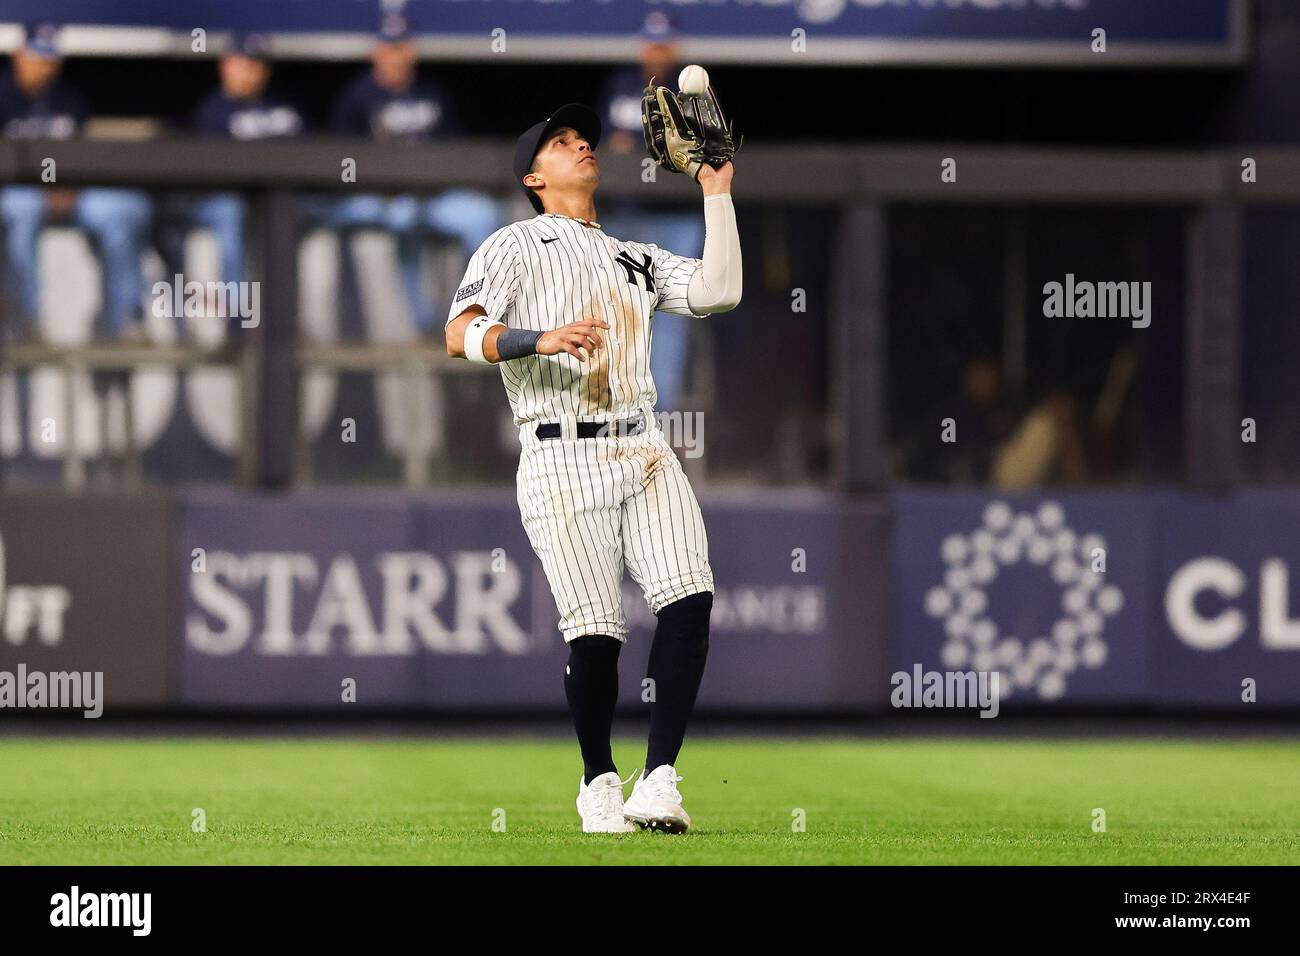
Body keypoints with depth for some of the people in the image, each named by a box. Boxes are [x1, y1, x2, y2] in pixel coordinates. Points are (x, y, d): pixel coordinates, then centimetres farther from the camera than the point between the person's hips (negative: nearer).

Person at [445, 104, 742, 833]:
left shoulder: (636, 258, 24)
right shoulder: (515, 247, 7)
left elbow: (719, 292, 8)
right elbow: (460, 335, -7)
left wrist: (718, 193, 9)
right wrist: (541, 341, -24)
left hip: (644, 453, 5)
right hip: (562, 463, -5)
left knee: (690, 600, -16)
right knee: (596, 634, -10)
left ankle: (658, 781, -14)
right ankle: (599, 783, 11)